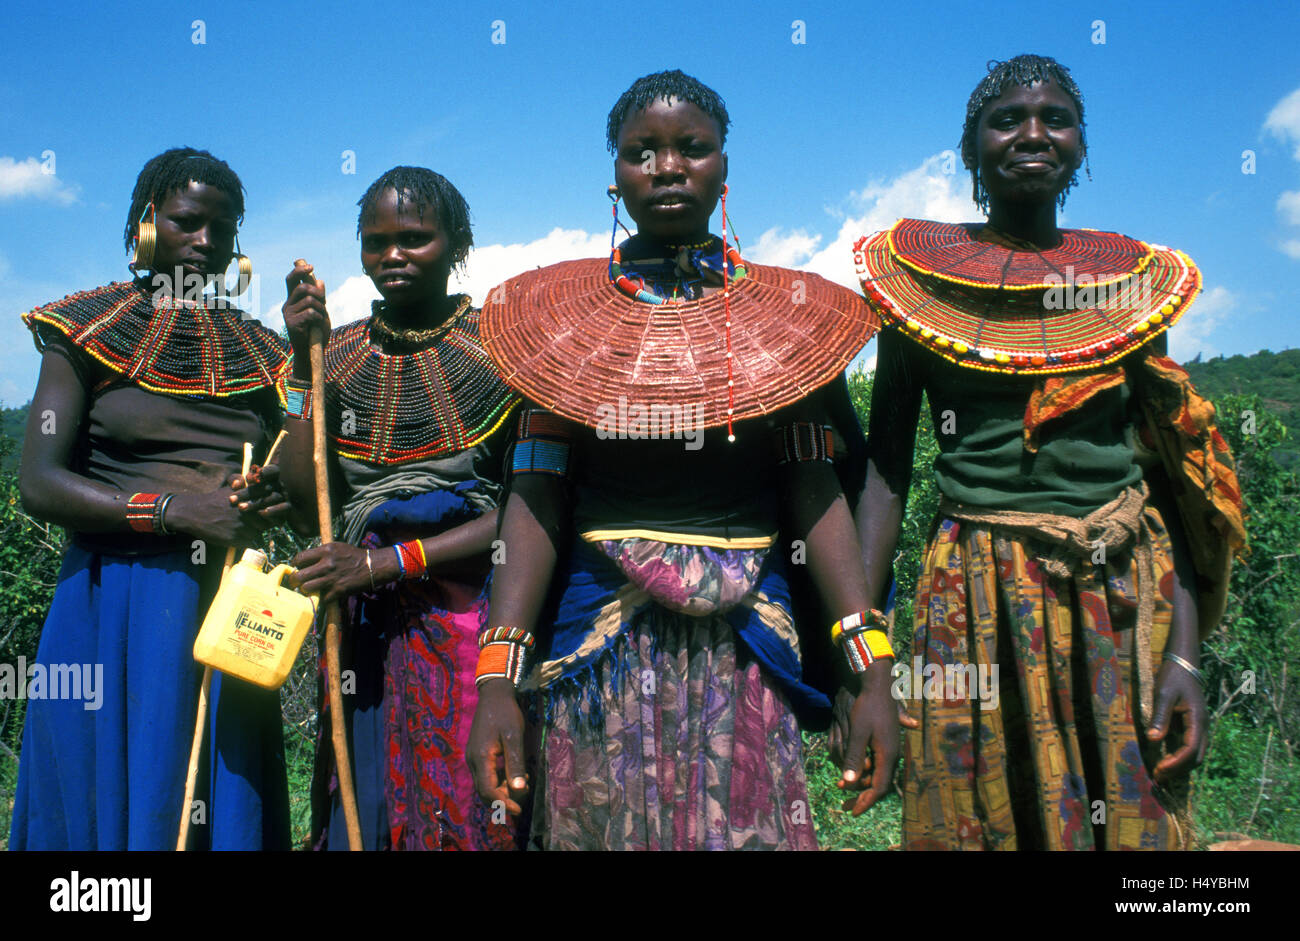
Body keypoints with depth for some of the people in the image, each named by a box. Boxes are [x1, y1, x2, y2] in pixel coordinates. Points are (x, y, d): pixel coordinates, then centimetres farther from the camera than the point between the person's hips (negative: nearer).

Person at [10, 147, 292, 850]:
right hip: (115, 602, -3)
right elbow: (38, 483, -8)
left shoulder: (251, 349, 12)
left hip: (231, 605, 3)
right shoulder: (91, 332, 2)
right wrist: (178, 509, -18)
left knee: (226, 807, 5)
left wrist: (261, 499, -9)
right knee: (115, 797, 2)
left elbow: (288, 486, 14)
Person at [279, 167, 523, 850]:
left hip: (474, 612, -3)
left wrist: (389, 561, -15)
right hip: (368, 624, 3)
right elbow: (307, 499, -1)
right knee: (365, 808, 8)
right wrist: (305, 364, -6)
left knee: (469, 813, 2)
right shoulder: (339, 352, 8)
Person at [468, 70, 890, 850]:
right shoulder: (561, 311, 5)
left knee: (748, 826, 4)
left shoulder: (787, 312, 6)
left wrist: (872, 673, -10)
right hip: (600, 639, 0)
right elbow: (537, 495, -2)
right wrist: (499, 674, -13)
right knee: (602, 825, 6)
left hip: (746, 640, 1)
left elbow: (816, 493, 0)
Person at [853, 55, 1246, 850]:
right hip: (980, 600, -1)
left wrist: (1185, 653, -3)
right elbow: (886, 464, 1)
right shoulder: (921, 271, 3)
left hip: (1126, 599, 2)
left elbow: (1166, 472, 5)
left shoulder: (1133, 277, 7)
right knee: (975, 817, 5)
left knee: (1132, 820, 7)